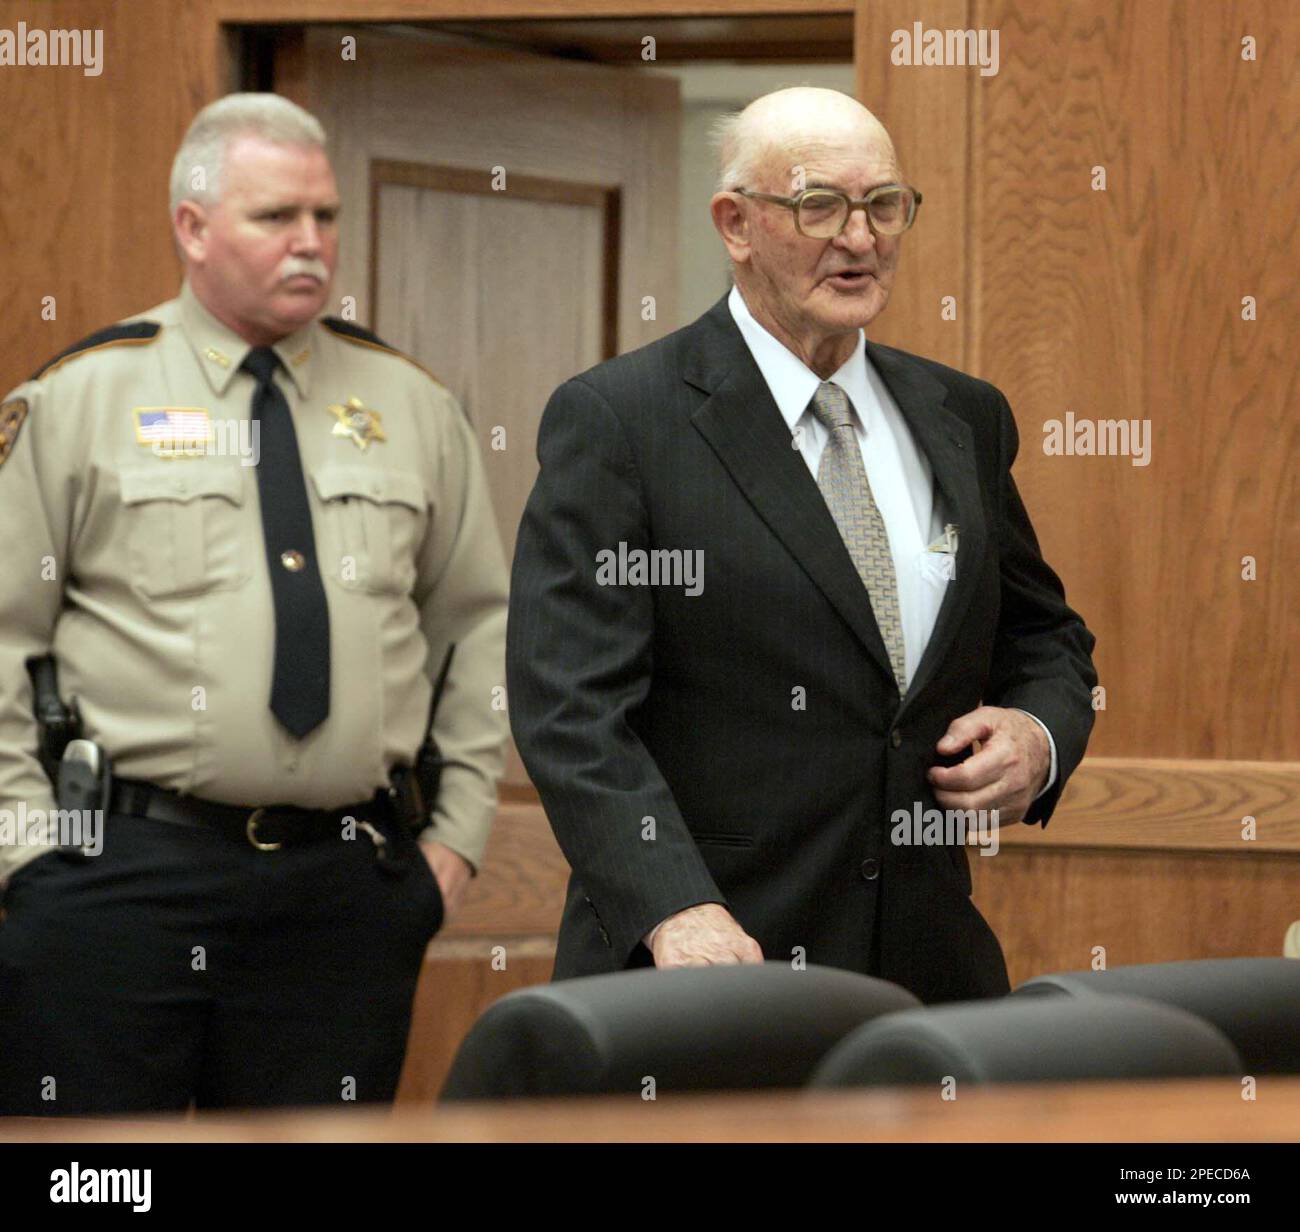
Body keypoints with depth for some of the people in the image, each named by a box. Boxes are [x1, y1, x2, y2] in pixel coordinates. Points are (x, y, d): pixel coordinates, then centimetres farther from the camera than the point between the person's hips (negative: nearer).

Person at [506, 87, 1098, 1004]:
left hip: (927, 965, 5)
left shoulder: (964, 419, 12)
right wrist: (675, 912, -28)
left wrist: (1039, 736, -1)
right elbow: (574, 705, -14)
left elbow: (1045, 641, 23)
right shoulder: (614, 421, -6)